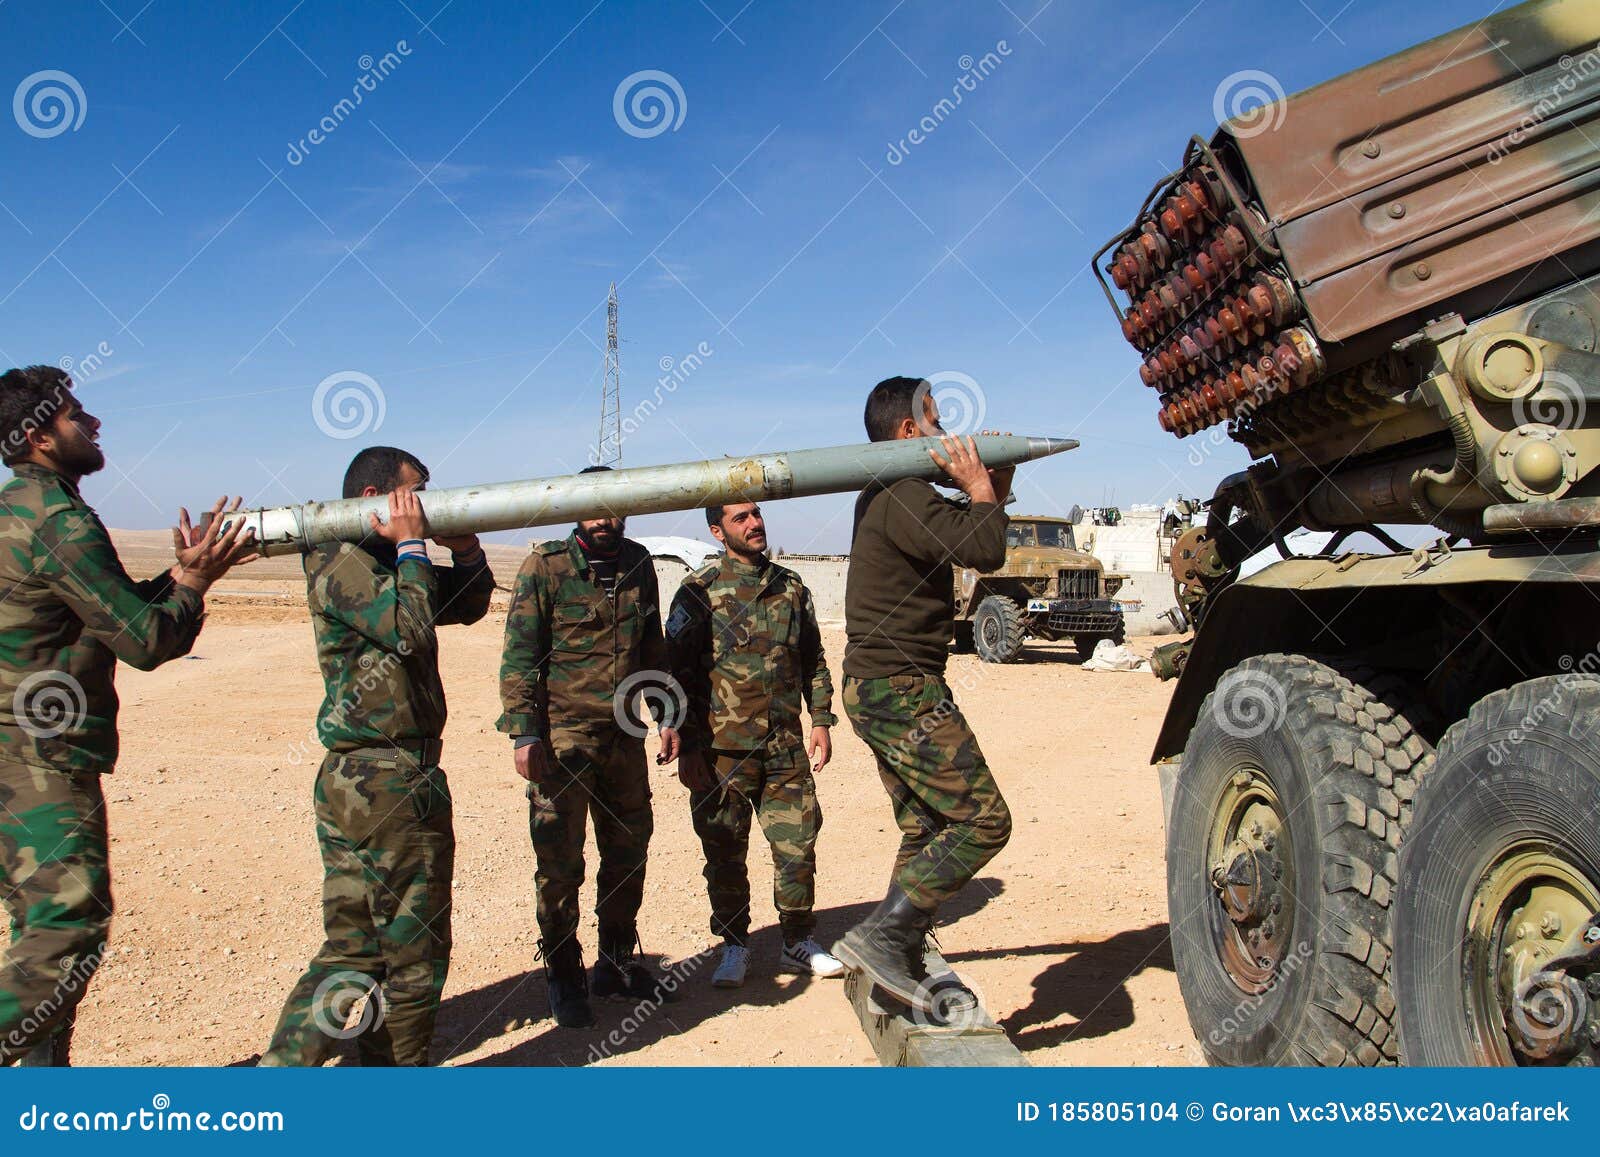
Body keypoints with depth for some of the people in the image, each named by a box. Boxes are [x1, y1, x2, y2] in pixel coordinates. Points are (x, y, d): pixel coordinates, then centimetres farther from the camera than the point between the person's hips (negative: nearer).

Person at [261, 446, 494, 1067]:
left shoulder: (379, 562, 18)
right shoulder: (341, 561, -10)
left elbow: (467, 605, 22)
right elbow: (410, 625, -26)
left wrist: (467, 553, 3)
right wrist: (411, 543, -14)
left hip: (353, 782, 10)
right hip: (390, 784, -10)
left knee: (355, 945, 14)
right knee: (414, 947, 5)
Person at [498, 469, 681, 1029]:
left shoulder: (637, 564, 8)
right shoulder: (545, 567, -6)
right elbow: (519, 656, -8)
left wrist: (667, 716, 14)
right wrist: (525, 735, -15)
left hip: (624, 735, 5)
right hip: (563, 737, -5)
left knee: (629, 851, 12)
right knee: (560, 863, 2)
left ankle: (617, 963, 29)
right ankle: (563, 977, 19)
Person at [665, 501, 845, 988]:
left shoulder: (791, 587, 11)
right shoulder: (699, 592, -3)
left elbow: (814, 661, 18)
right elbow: (678, 674, -4)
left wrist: (821, 720, 9)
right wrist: (687, 747, -8)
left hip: (786, 746, 3)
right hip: (723, 749, -3)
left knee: (798, 846, 5)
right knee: (726, 854, 7)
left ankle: (798, 942, 24)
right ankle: (735, 947, 24)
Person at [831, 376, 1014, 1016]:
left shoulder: (890, 496, 18)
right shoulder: (903, 496, -16)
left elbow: (968, 542, 24)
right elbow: (985, 550, -22)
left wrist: (992, 492, 15)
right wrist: (980, 486, -9)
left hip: (878, 689, 11)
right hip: (902, 690, -11)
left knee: (925, 831, 15)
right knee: (982, 821, -10)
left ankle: (903, 969, 21)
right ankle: (879, 936, -10)